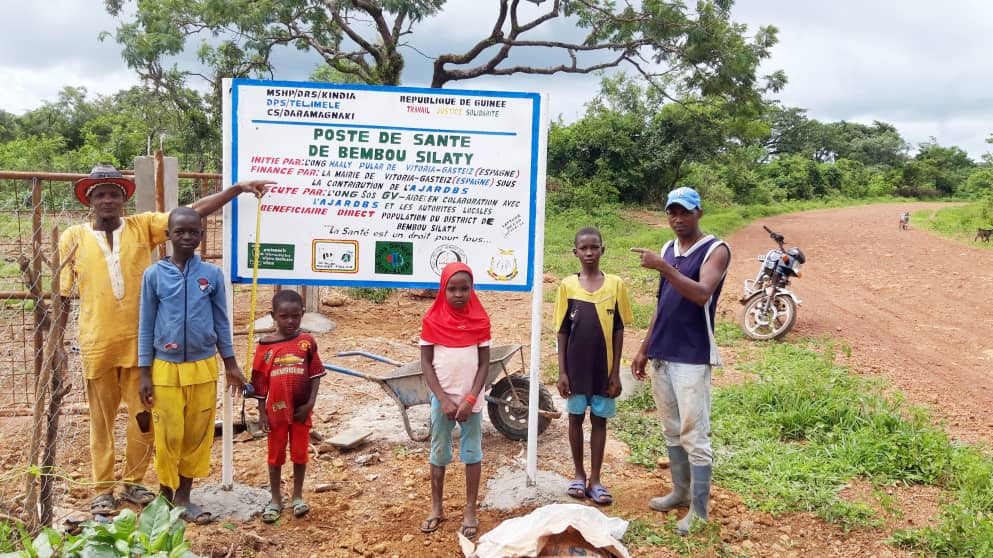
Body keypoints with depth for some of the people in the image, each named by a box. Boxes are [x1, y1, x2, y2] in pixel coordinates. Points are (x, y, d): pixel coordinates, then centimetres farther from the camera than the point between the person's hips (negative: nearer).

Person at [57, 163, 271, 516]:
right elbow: (63, 296, 5)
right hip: (96, 345, -1)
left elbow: (194, 211, -6)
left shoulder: (143, 226, 2)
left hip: (140, 342, 1)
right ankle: (102, 491, 25)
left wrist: (238, 189, -15)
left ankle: (133, 483, 28)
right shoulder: (73, 238, 1)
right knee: (101, 421, 11)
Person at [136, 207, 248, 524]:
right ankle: (166, 498, 22)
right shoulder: (154, 275, -4)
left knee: (198, 434, 8)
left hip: (203, 367, 2)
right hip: (166, 368, -1)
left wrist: (231, 364, 7)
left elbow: (221, 321, 7)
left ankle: (184, 497, 22)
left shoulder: (212, 274, -1)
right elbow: (146, 326, 0)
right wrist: (144, 373, -2)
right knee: (169, 436, 5)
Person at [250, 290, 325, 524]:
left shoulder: (306, 342, -5)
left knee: (300, 453, 11)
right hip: (276, 409, 0)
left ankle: (297, 496, 28)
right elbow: (260, 382, -1)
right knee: (276, 454, 13)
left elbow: (315, 374, -2)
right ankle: (275, 498, 26)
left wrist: (310, 404, -9)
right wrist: (262, 412, -2)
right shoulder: (266, 345, -6)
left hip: (301, 409, 0)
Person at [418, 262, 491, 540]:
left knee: (472, 452, 7)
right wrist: (443, 399, -12)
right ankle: (436, 507, 25)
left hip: (471, 399, 0)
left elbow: (484, 364, -3)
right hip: (442, 398, 0)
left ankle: (470, 510, 17)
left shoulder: (480, 320, -4)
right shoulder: (432, 319, -5)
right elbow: (426, 363, -4)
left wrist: (470, 399, -13)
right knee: (439, 453, 11)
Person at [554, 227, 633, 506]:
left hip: (603, 367, 0)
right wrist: (562, 371, -4)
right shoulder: (567, 286, -3)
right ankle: (579, 475, 26)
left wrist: (616, 371, -3)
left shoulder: (615, 284, -3)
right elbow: (562, 331, 0)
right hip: (576, 366, 0)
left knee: (599, 420, 8)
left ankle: (595, 480, 18)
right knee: (576, 418, 11)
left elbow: (619, 330, 0)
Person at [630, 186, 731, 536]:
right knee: (672, 431, 14)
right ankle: (681, 493, 26)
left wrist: (663, 267, -31)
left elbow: (702, 294, -25)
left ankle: (699, 510, 0)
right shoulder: (668, 250, 13)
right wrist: (644, 349, 15)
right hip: (661, 355, 7)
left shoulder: (715, 250, -8)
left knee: (694, 435, -6)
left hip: (692, 358, -7)